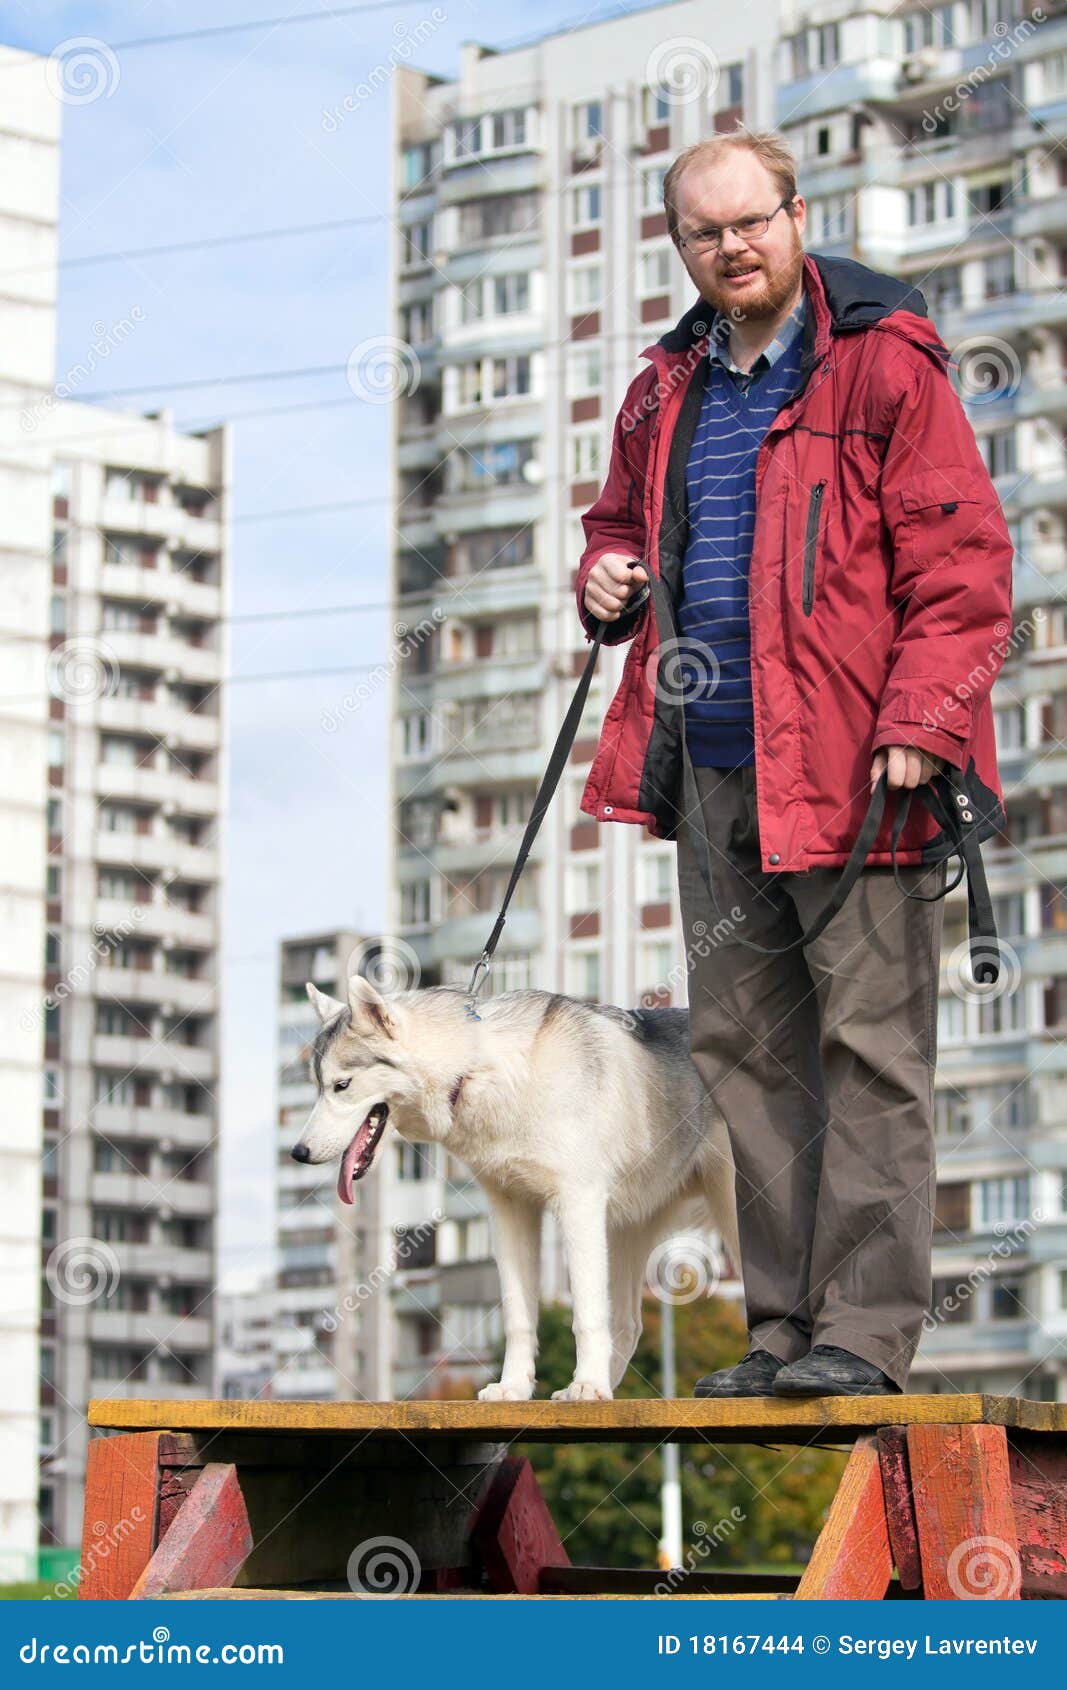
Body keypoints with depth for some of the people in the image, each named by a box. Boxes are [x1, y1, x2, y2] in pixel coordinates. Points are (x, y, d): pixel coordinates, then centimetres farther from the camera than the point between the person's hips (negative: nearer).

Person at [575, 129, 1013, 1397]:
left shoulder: (883, 366, -4)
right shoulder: (666, 392, 16)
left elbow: (961, 563, -8)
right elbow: (619, 518, 32)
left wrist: (919, 722, -17)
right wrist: (607, 578, 8)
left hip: (853, 772, -7)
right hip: (714, 771, 7)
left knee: (870, 1043, -6)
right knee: (743, 1048, 7)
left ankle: (864, 1327, -4)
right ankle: (784, 1325, 13)